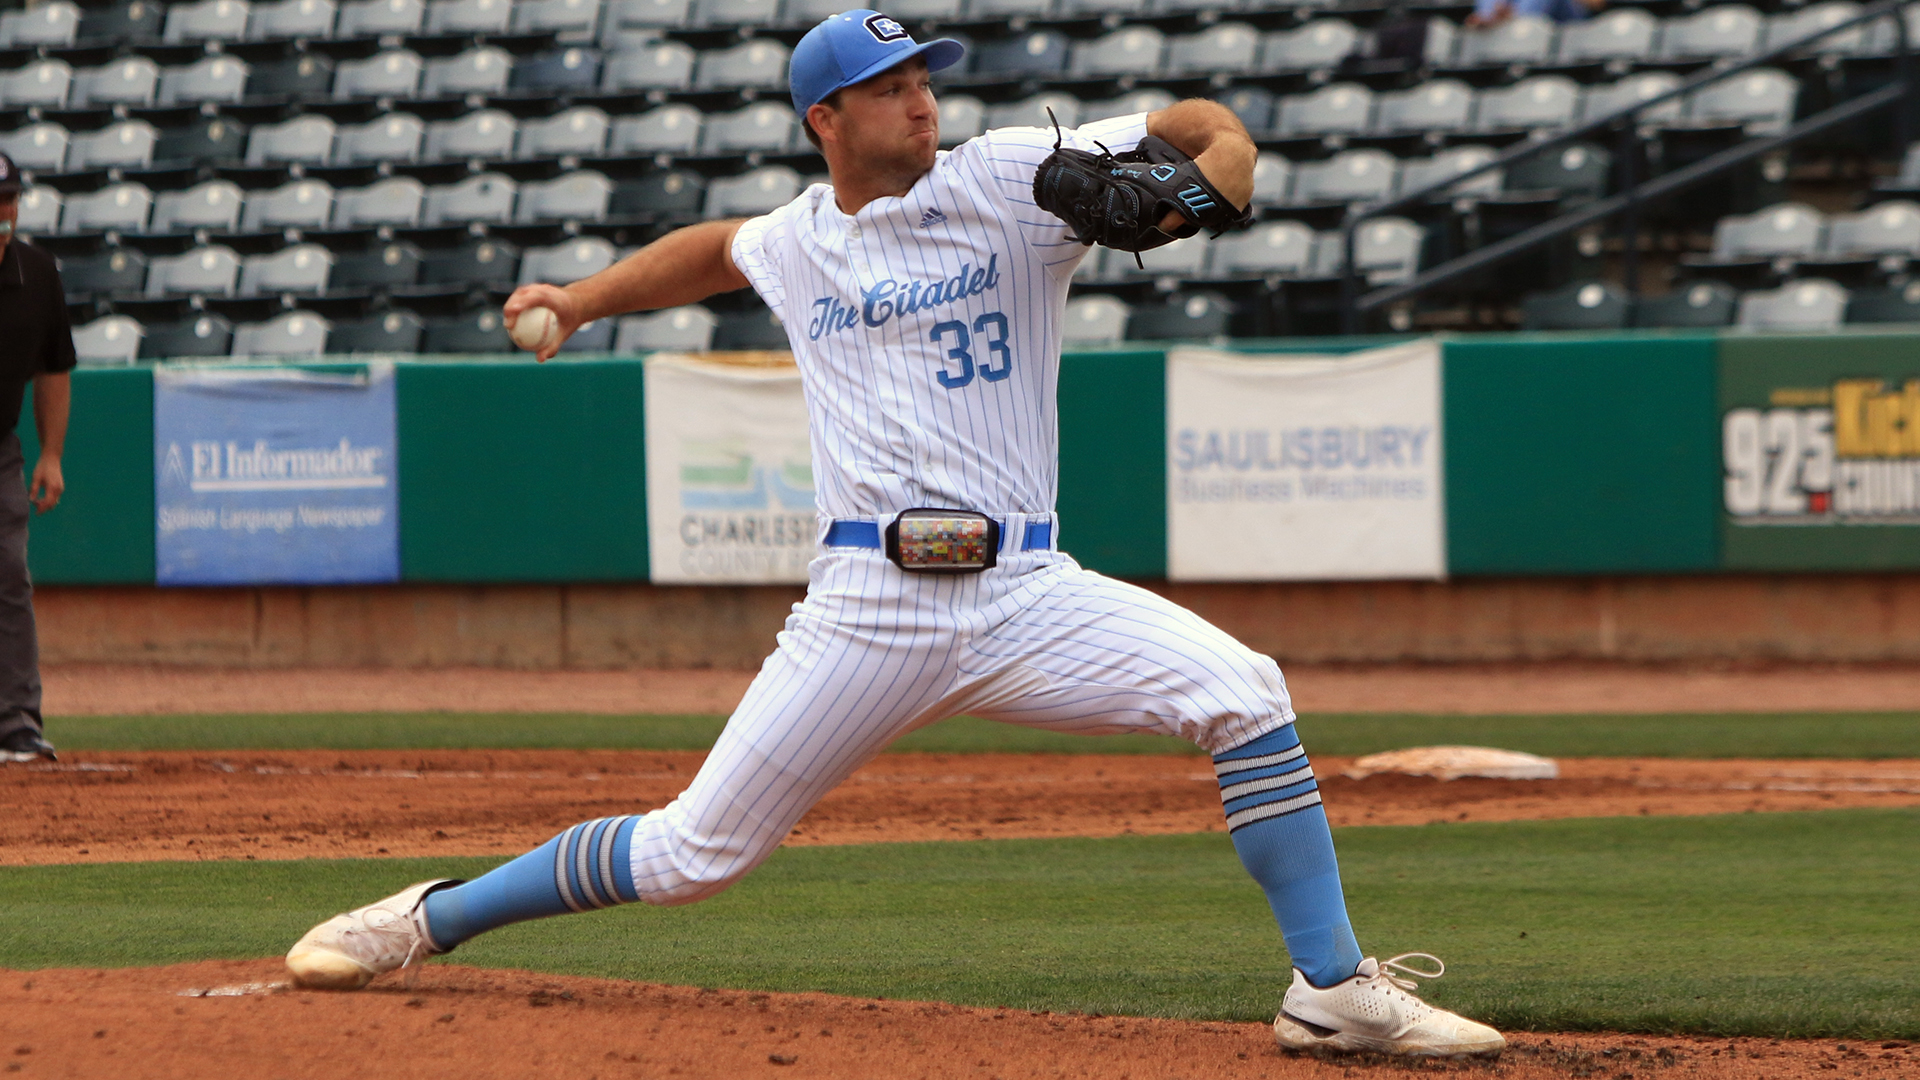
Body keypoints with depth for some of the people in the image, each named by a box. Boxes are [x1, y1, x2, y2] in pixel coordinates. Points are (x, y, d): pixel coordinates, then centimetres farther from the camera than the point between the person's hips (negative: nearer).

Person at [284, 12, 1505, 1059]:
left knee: (1243, 692, -23)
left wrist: (1196, 186, -20)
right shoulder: (798, 244, 11)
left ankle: (1335, 989, -15)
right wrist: (582, 300, 31)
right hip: (868, 606, 1)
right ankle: (428, 920, 22)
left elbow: (1213, 128, 1)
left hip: (1026, 592, -1)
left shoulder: (1010, 179, 1)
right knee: (697, 852, 1)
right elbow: (719, 247, 37)